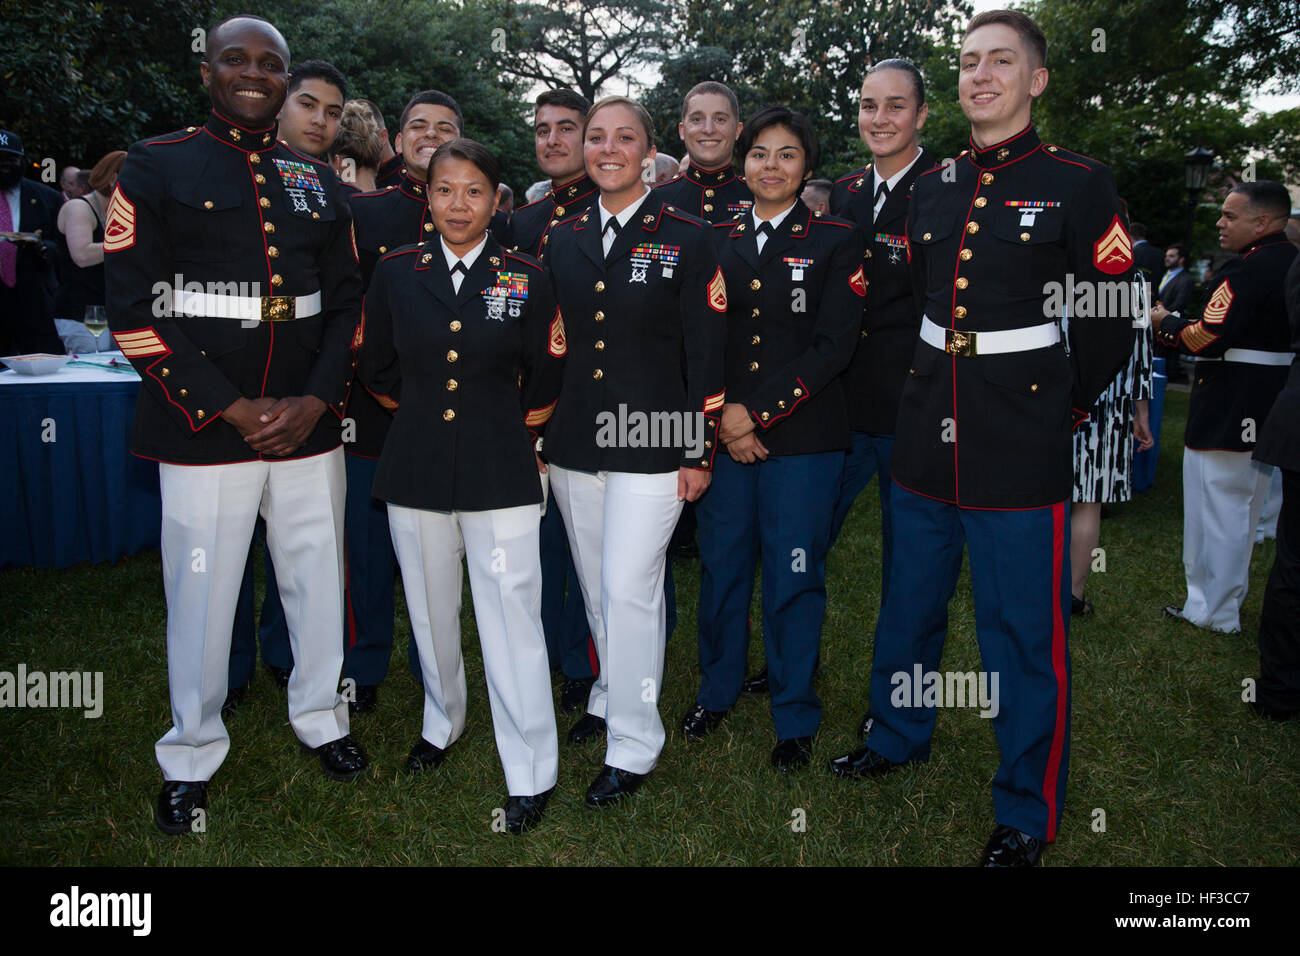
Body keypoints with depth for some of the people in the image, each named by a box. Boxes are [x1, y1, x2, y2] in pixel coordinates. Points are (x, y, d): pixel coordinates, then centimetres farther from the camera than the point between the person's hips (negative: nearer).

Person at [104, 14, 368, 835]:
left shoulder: (317, 180, 12)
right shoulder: (156, 167, 1)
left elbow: (347, 302, 9)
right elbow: (134, 307, -6)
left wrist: (314, 402, -6)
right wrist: (231, 409, -12)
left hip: (309, 422, 4)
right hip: (205, 424, -3)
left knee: (319, 576, 12)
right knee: (202, 590, 4)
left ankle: (321, 715, 34)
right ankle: (192, 756, 25)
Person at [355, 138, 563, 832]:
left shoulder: (525, 278, 0)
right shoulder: (395, 272, 4)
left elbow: (544, 385, 7)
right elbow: (375, 370, 12)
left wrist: (508, 430, 7)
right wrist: (425, 414, 9)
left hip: (500, 473, -2)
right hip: (416, 471, 3)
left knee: (511, 615, -4)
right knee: (431, 611, 15)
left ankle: (531, 773, 8)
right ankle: (442, 723, 40)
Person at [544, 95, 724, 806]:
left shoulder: (687, 239, -3)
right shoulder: (563, 239, 9)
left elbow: (705, 354, -5)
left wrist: (700, 453, -7)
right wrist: (541, 434, 10)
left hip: (651, 443, -4)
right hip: (572, 445, 5)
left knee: (628, 590, -5)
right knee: (595, 586, 15)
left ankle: (633, 746, 11)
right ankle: (610, 697, 36)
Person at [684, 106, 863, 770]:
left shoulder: (836, 241, 1)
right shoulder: (716, 241, 11)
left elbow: (834, 347, -8)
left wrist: (755, 412, -13)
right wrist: (718, 417, -6)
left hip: (801, 436, -3)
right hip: (721, 433, 3)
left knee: (793, 578, 3)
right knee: (721, 566, 11)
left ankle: (795, 718, 21)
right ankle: (717, 692, 32)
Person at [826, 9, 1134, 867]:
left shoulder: (1079, 184, -5)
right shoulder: (931, 189, 9)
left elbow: (1110, 328, -2)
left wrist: (1061, 413, 4)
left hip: (1021, 451, -5)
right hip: (927, 439, 5)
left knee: (1025, 635, 3)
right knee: (911, 607, 18)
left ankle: (1028, 813, 20)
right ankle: (899, 739, 41)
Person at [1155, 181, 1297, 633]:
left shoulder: (1247, 270, -20)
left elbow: (1206, 340, -24)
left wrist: (1165, 322, -5)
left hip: (1227, 410, -10)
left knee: (1217, 507, 0)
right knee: (1243, 507, 20)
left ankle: (1212, 610, 9)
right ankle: (1231, 594, 33)